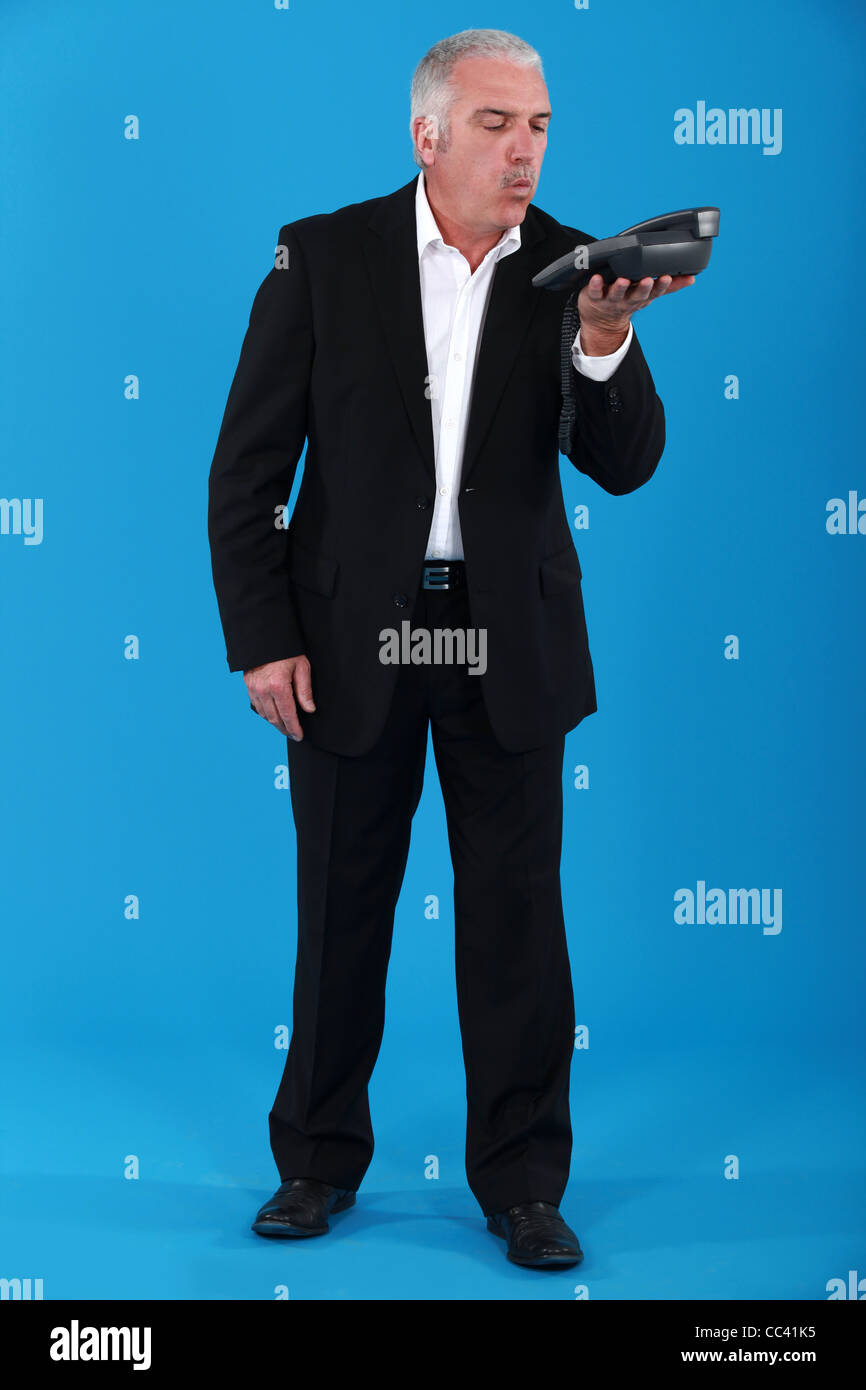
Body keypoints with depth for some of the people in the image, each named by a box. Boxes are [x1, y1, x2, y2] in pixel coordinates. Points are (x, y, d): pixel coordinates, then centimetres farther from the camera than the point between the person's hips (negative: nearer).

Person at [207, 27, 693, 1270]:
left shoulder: (572, 270, 0)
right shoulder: (323, 255, -3)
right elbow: (247, 463, -2)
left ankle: (523, 1181, 21)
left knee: (517, 920, 6)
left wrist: (605, 337, -23)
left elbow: (625, 466, -6)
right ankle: (320, 1161, 29)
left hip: (509, 643, 1)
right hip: (350, 638, -1)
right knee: (340, 913, 11)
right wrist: (261, 639, -7)